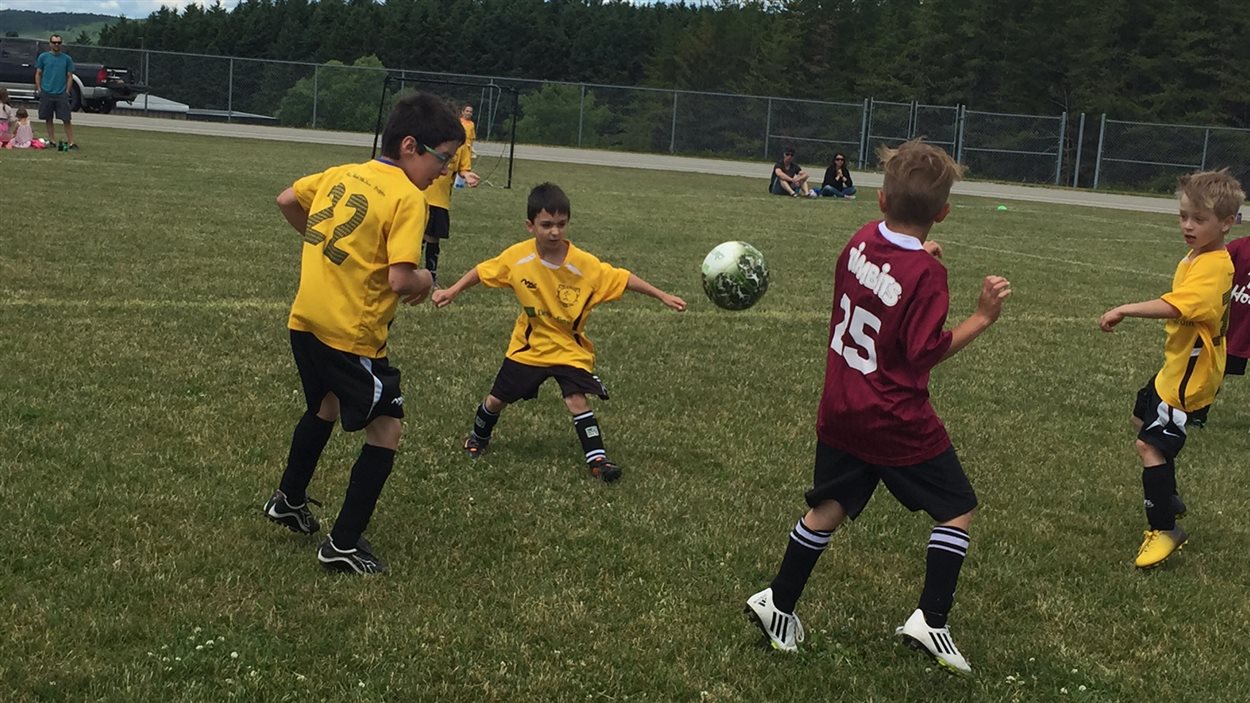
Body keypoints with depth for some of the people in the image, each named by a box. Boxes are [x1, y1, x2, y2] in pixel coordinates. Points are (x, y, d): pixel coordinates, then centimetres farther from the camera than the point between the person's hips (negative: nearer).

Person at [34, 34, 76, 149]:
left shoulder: (67, 59, 5)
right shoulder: (43, 57, 6)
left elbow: (70, 76, 8)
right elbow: (38, 74, 9)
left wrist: (67, 91, -1)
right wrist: (39, 89, 0)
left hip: (61, 94, -1)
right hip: (46, 93, 1)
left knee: (66, 119, -6)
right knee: (48, 119, 6)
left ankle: (71, 142, -6)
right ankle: (52, 141, 15)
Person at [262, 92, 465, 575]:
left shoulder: (341, 174, 8)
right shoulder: (408, 198, -15)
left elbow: (287, 201, 21)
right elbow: (400, 279, -22)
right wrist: (423, 280, -1)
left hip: (305, 320, 8)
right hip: (352, 335, -8)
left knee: (325, 406, 31)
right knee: (386, 430, 3)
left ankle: (289, 500, 45)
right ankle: (343, 545, 4)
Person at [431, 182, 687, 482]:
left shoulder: (584, 264, -22)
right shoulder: (517, 256, -17)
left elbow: (623, 278, -17)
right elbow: (483, 270, -2)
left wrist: (662, 296, -20)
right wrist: (453, 291, -4)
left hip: (570, 348, -2)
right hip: (528, 345, 2)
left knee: (577, 400, -18)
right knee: (497, 399, 13)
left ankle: (597, 458, -7)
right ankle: (478, 438, 42)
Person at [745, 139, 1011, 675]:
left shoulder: (862, 241, -2)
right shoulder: (926, 273, -20)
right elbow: (925, 352, -18)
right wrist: (982, 317, -17)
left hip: (841, 410, 7)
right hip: (897, 422, -6)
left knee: (829, 508, 19)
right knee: (957, 510, 9)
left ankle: (778, 604, 23)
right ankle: (930, 620, 4)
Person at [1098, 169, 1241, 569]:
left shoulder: (1212, 268, -27)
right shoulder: (1197, 258, 5)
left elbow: (1175, 307, -42)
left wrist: (1125, 310, -47)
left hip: (1189, 376, -11)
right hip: (1176, 366, 11)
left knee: (1150, 444, -14)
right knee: (1143, 420, 28)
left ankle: (1165, 529, -3)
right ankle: (1169, 501, 43)